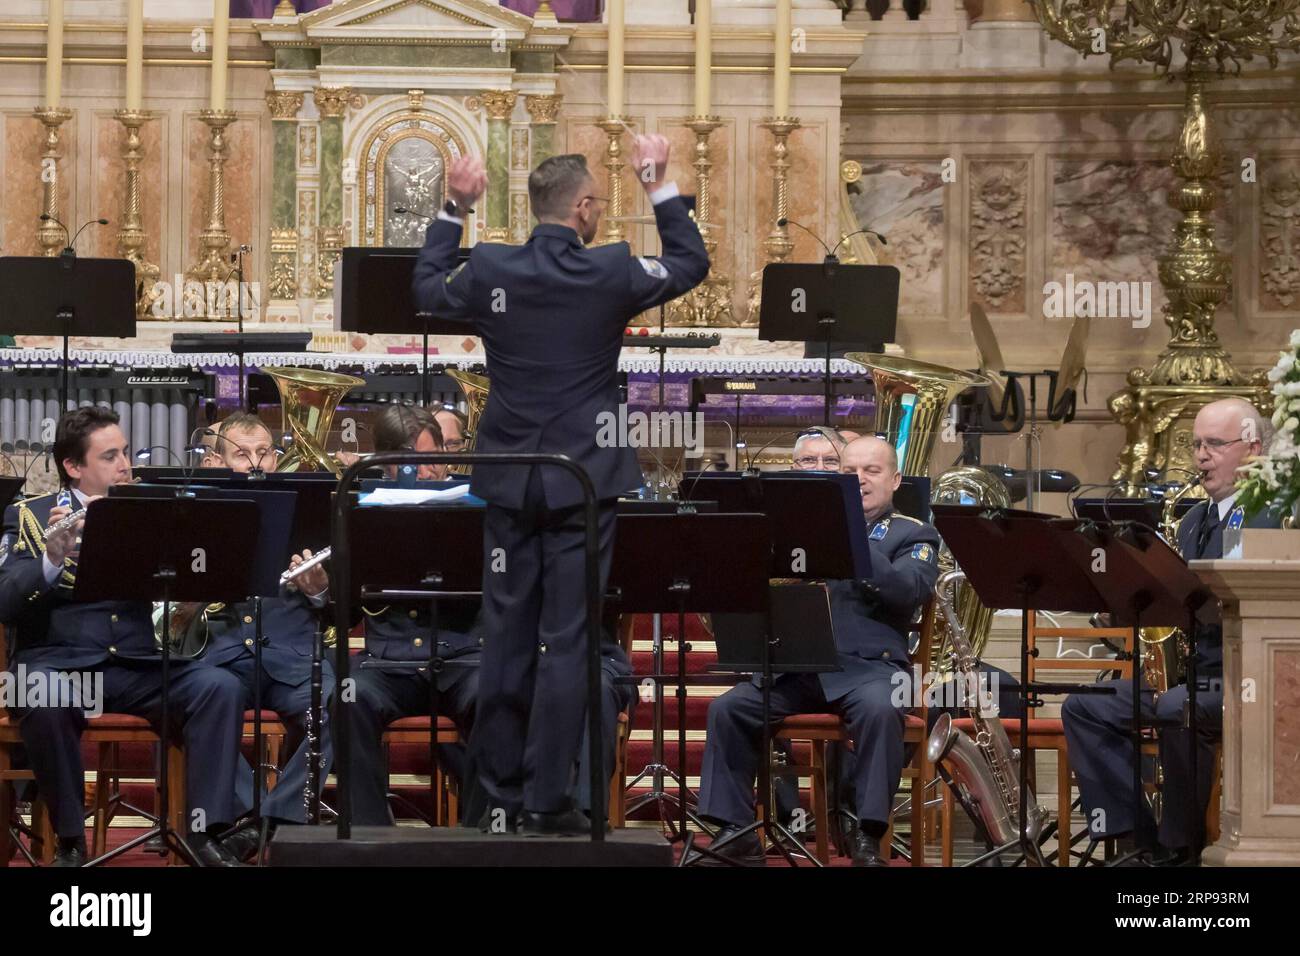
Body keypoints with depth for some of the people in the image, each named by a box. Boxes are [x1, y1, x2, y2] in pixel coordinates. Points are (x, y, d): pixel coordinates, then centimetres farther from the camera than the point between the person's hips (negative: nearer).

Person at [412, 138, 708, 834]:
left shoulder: (489, 270, -5)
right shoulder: (611, 273, -11)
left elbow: (427, 289, 17)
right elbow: (692, 264, 8)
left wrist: (453, 210, 22)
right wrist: (659, 187, 15)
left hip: (508, 482, 3)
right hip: (582, 482, -3)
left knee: (505, 635, 10)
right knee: (566, 639, -1)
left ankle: (500, 787, 17)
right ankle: (546, 799, -1)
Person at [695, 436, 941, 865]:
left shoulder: (914, 534, 10)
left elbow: (910, 591, -10)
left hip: (868, 664, -4)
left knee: (880, 710, -36)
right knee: (727, 708, -17)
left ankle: (868, 837, -31)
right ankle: (735, 830, -12)